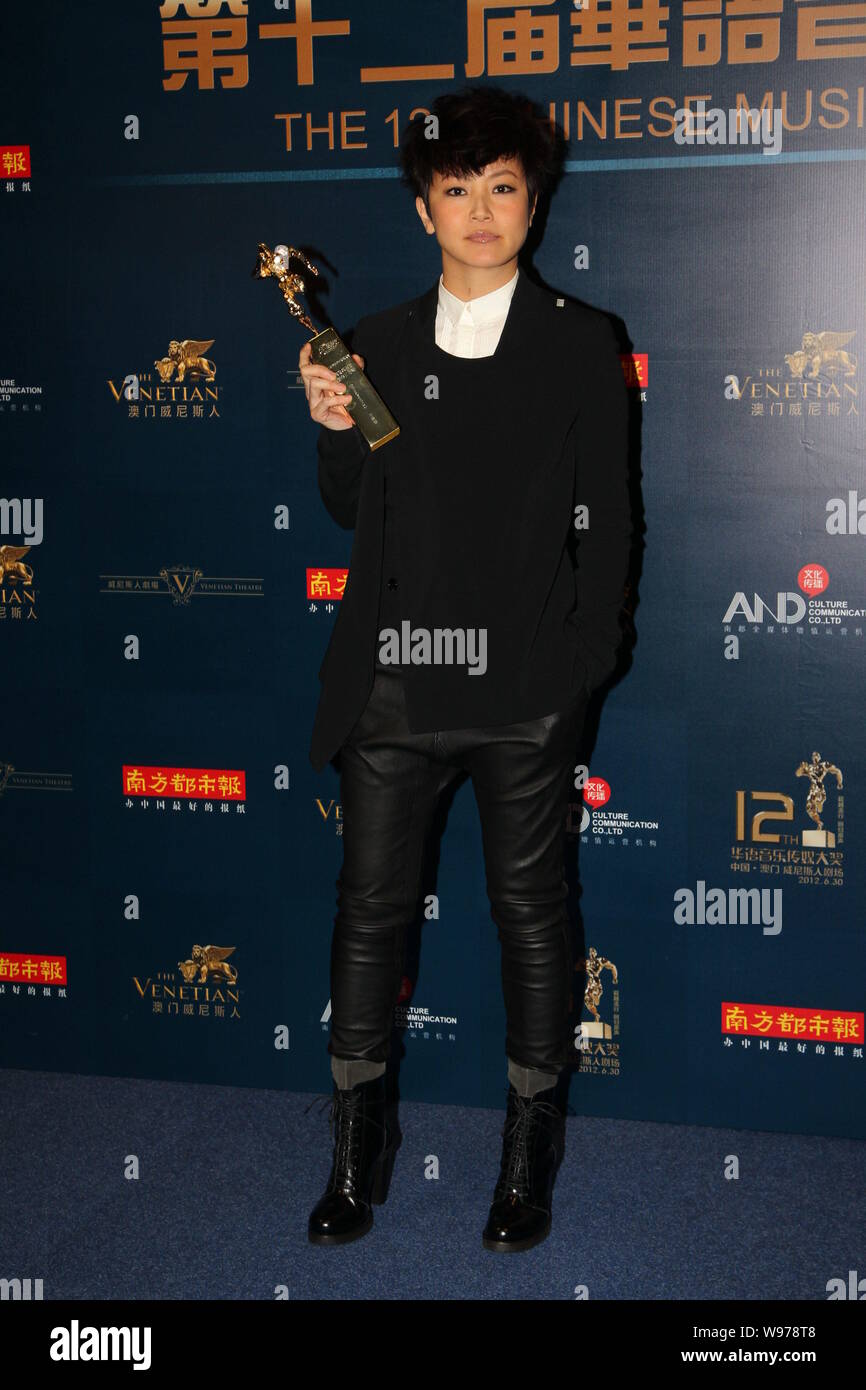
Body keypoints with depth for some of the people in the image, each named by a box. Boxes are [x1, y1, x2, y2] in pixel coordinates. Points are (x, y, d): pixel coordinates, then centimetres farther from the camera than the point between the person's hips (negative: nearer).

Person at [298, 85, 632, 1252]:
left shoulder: (581, 344, 3)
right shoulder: (377, 345, 9)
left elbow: (607, 521, 2)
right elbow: (353, 513, 14)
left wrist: (586, 664, -5)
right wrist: (335, 432, -5)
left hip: (526, 687, -2)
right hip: (394, 678, 2)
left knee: (530, 908, 9)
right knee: (370, 904, 7)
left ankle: (531, 1148, 25)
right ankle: (359, 1141, 24)